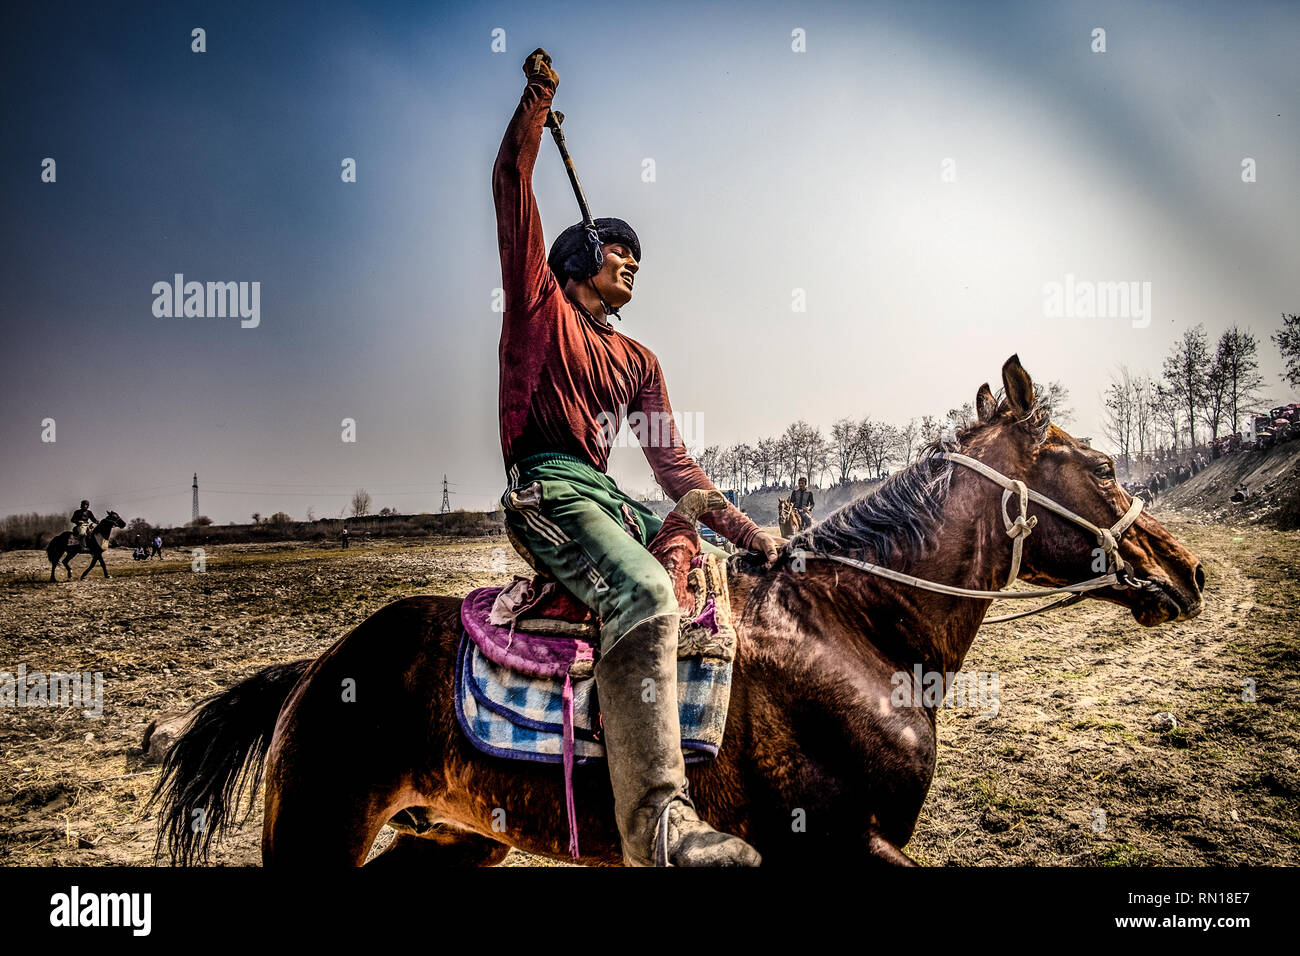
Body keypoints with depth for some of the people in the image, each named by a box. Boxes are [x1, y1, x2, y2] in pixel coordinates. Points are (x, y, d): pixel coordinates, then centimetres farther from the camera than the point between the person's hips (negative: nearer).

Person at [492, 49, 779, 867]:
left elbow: (675, 466, 20)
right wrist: (538, 100, -8)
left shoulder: (638, 360, 24)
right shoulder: (541, 305, 9)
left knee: (719, 564, 4)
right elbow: (514, 194, -3)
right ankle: (658, 816, -40)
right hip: (547, 488, -8)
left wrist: (747, 530, 12)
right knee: (645, 593, -31)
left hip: (606, 495, 8)